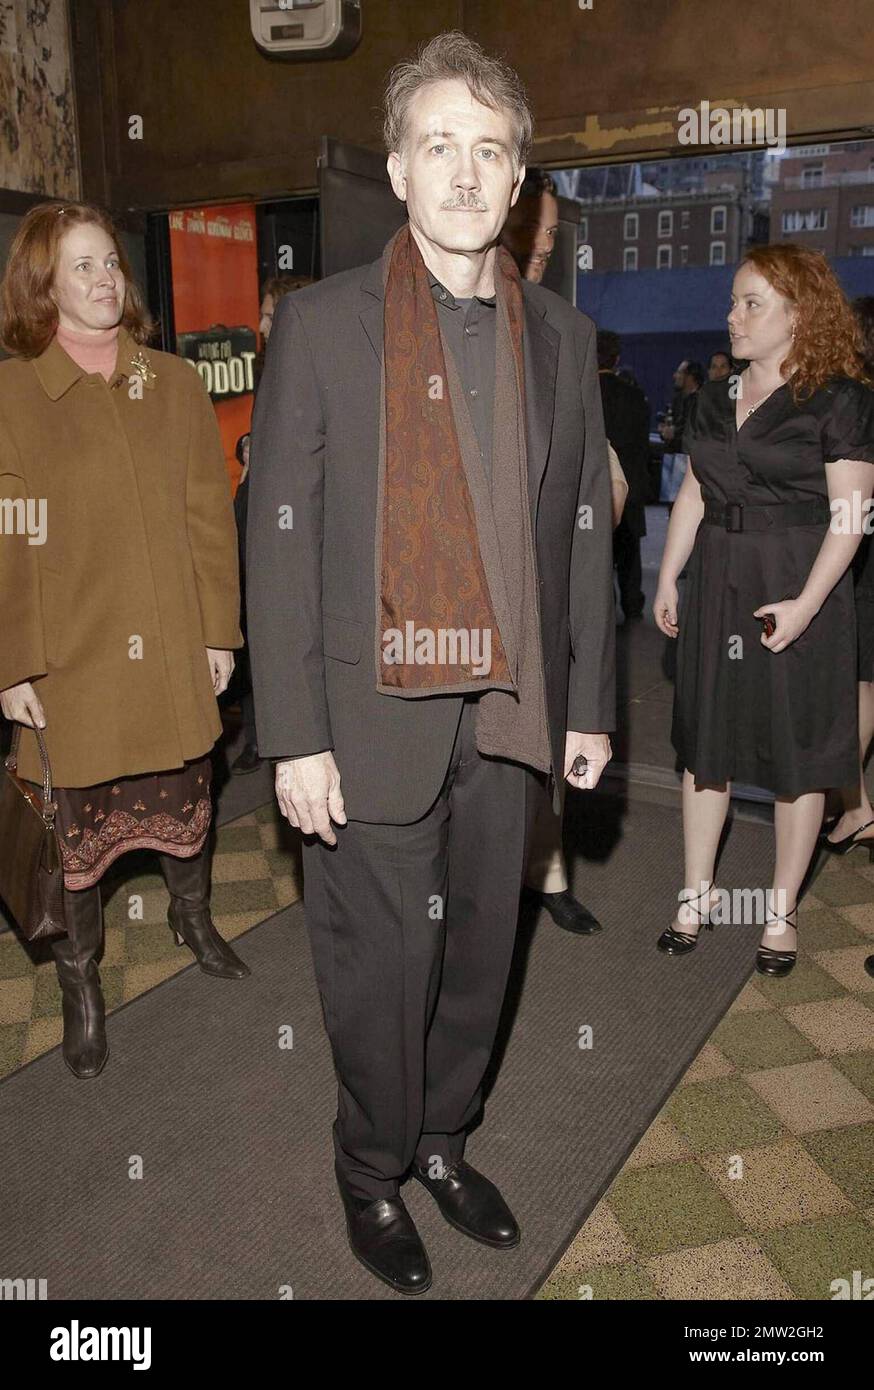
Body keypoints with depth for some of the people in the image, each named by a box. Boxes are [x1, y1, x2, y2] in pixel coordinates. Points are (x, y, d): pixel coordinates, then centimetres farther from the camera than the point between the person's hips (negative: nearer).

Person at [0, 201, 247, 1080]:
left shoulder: (175, 385, 5)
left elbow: (210, 519, 5)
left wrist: (219, 632, 2)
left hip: (175, 656, 3)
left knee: (185, 804, 16)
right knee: (74, 827, 8)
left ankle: (193, 920, 44)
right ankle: (80, 986, 29)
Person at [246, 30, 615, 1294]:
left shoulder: (560, 334, 9)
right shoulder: (322, 324, -3)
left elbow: (583, 529, 9)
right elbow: (280, 537, -6)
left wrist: (589, 704, 7)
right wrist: (295, 736, -11)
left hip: (510, 714, 4)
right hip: (376, 715, -3)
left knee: (480, 950, 16)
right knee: (381, 964, 8)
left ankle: (443, 1140, 40)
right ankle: (373, 1174, 35)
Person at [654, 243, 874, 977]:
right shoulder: (716, 398, 11)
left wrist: (805, 603, -21)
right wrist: (667, 579, 8)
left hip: (798, 590, -5)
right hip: (717, 583, 6)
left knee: (797, 752, 4)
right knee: (705, 738, 10)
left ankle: (782, 911, 18)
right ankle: (698, 893, 24)